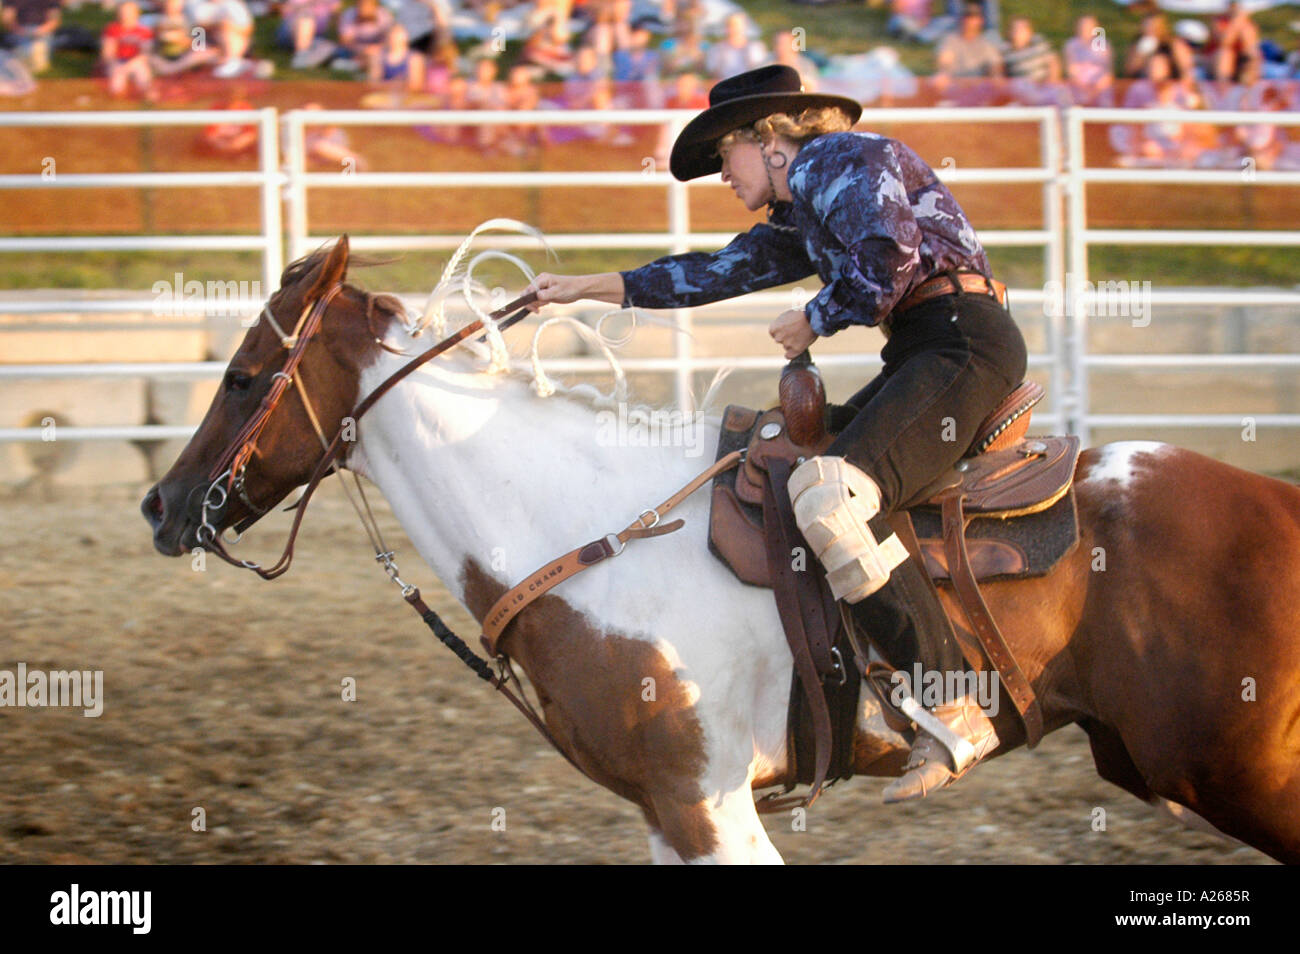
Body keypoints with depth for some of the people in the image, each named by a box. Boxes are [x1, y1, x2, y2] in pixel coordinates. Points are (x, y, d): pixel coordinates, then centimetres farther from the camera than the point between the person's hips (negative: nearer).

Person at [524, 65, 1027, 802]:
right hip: (922, 355, 11)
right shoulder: (799, 221, 26)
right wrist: (589, 289, 35)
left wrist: (816, 320, -3)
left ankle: (956, 716, -30)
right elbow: (717, 272, 32)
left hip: (965, 343, -11)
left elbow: (890, 256, -18)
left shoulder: (838, 161, -3)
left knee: (831, 499, -27)